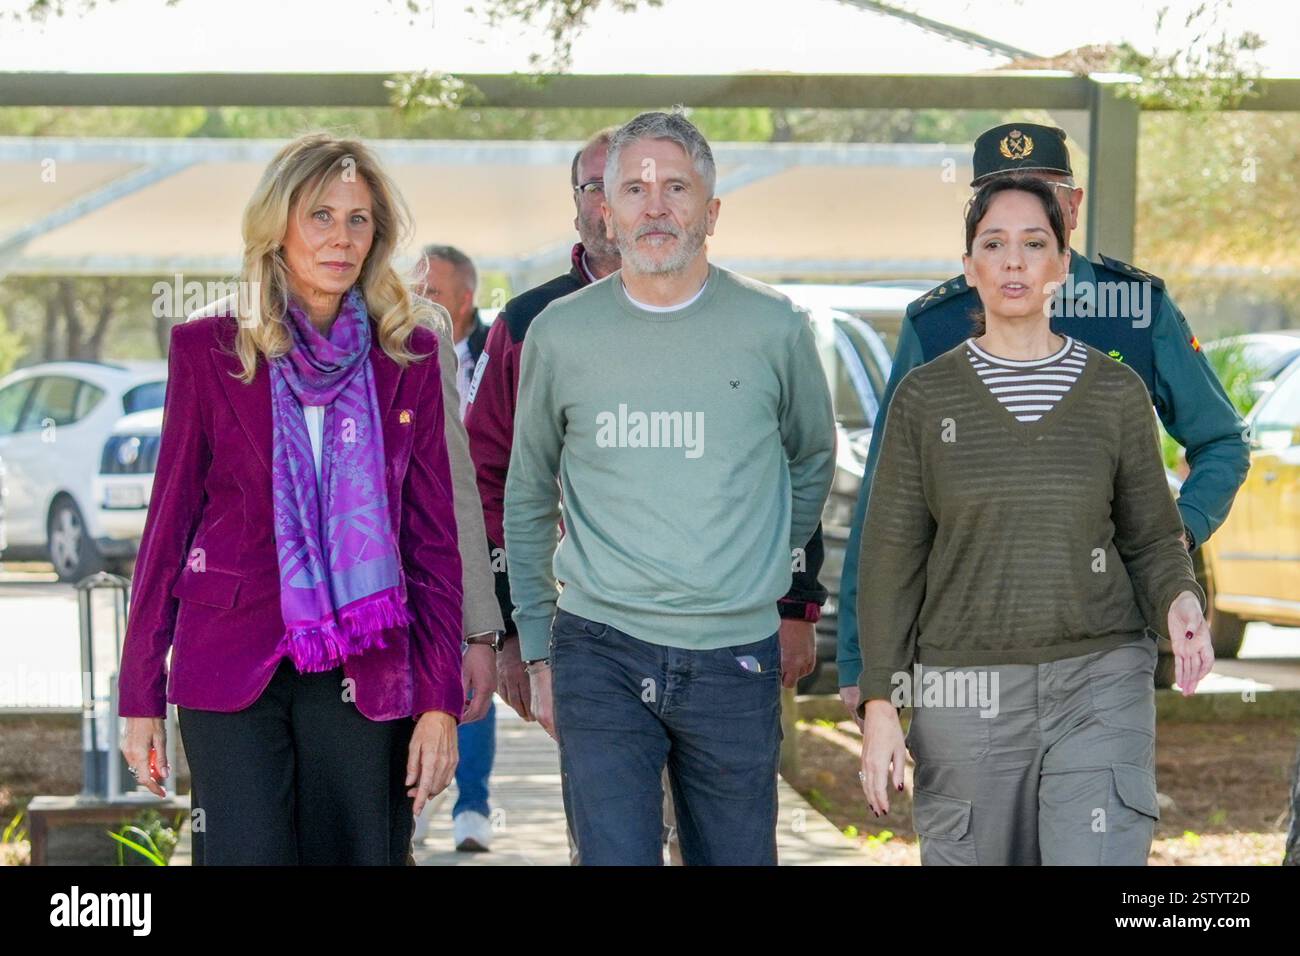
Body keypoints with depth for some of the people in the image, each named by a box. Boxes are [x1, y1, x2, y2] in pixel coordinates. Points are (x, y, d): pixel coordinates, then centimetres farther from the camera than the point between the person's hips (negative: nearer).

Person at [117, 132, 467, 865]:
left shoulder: (408, 356, 5)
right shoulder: (209, 351, 2)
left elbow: (435, 536, 5)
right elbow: (170, 522, 5)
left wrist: (441, 698, -2)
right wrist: (141, 695, 3)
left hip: (362, 675, 1)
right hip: (233, 666, -1)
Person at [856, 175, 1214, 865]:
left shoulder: (1116, 393, 4)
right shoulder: (926, 396, 3)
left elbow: (1151, 540, 10)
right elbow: (891, 559, 4)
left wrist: (1180, 601, -12)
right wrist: (879, 705, -2)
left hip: (1100, 686, 0)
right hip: (966, 696, 1)